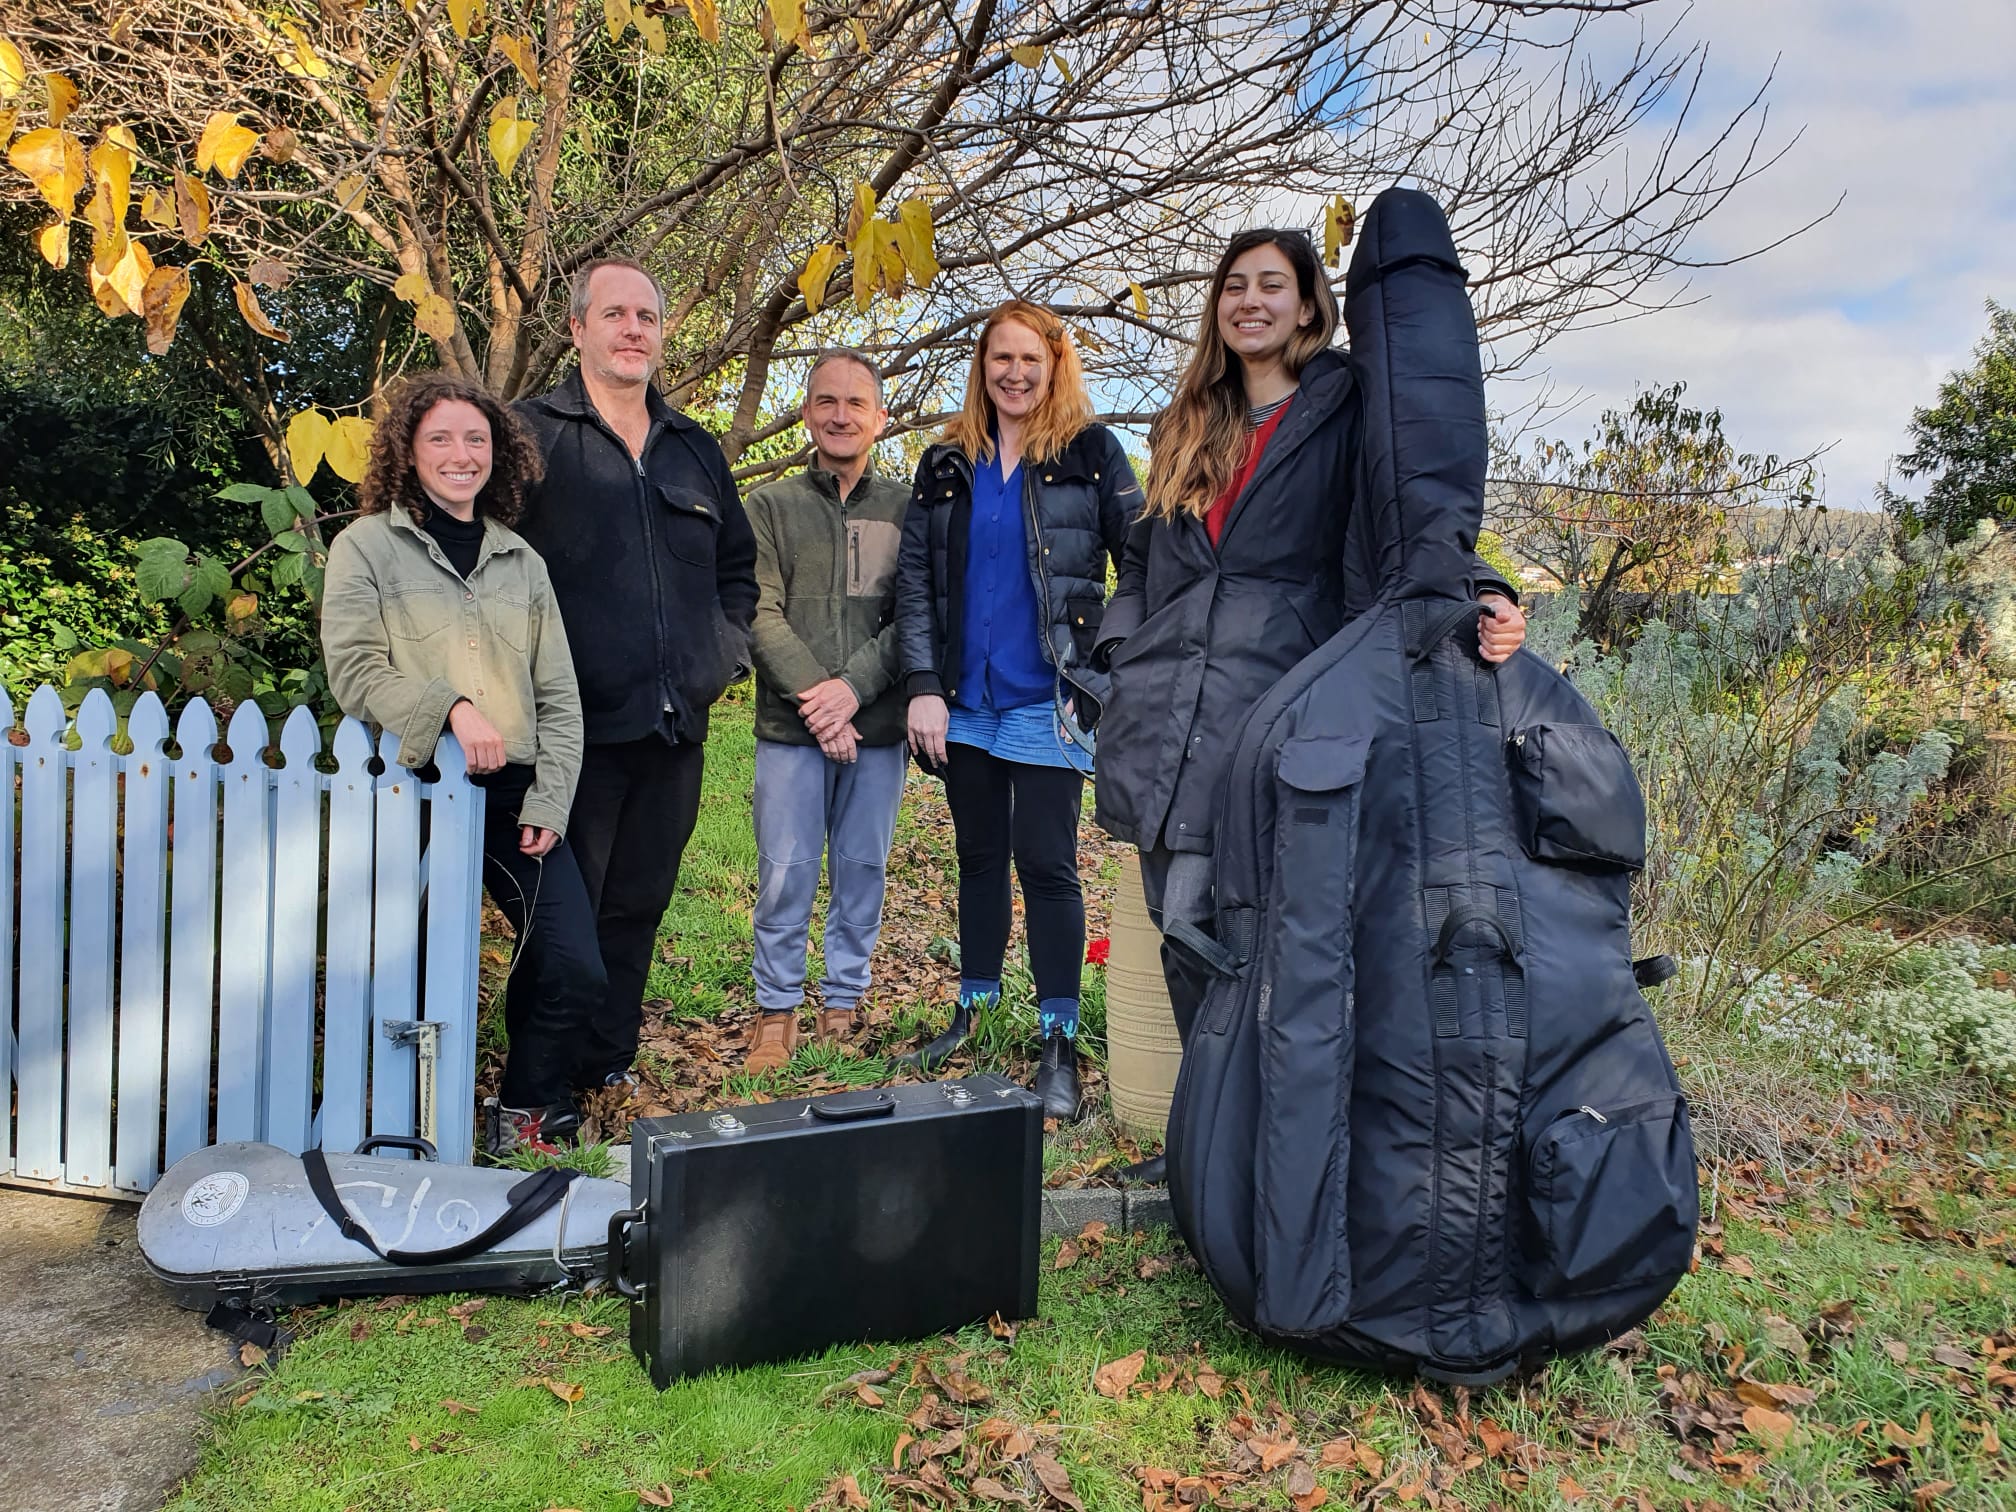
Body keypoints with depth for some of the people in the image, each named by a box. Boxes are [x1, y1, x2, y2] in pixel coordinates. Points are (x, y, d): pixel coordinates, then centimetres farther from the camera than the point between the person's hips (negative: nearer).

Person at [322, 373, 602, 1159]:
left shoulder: (521, 562, 14)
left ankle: (524, 1114, 16)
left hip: (514, 797, 3)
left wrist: (548, 802, -1)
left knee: (575, 969, -6)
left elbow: (558, 697, 10)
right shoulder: (366, 547, 5)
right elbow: (354, 669, -7)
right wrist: (450, 707, -21)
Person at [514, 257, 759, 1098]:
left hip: (677, 723, 5)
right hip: (578, 723, -5)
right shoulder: (532, 432, 0)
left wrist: (726, 653, 14)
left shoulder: (697, 451, 16)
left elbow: (738, 566, 27)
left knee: (639, 904, 13)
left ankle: (612, 1065, 26)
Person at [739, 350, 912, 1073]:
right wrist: (813, 696, -14)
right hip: (790, 726, 0)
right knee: (785, 874, 3)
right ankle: (777, 1012, 18)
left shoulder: (905, 509, 6)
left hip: (876, 727, 1)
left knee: (862, 871, 8)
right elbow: (760, 614, -2)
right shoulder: (771, 505, 7)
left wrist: (853, 686, -13)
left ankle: (844, 1006, 23)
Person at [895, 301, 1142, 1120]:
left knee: (1046, 863, -3)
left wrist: (1107, 671, -9)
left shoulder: (1090, 453, 0)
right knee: (979, 856, 14)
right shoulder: (948, 465, 9)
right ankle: (974, 1008, 28)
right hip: (966, 702, 4)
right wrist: (923, 685, -3)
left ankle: (1059, 1041, 7)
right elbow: (914, 581, 6)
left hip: (1047, 703, -4)